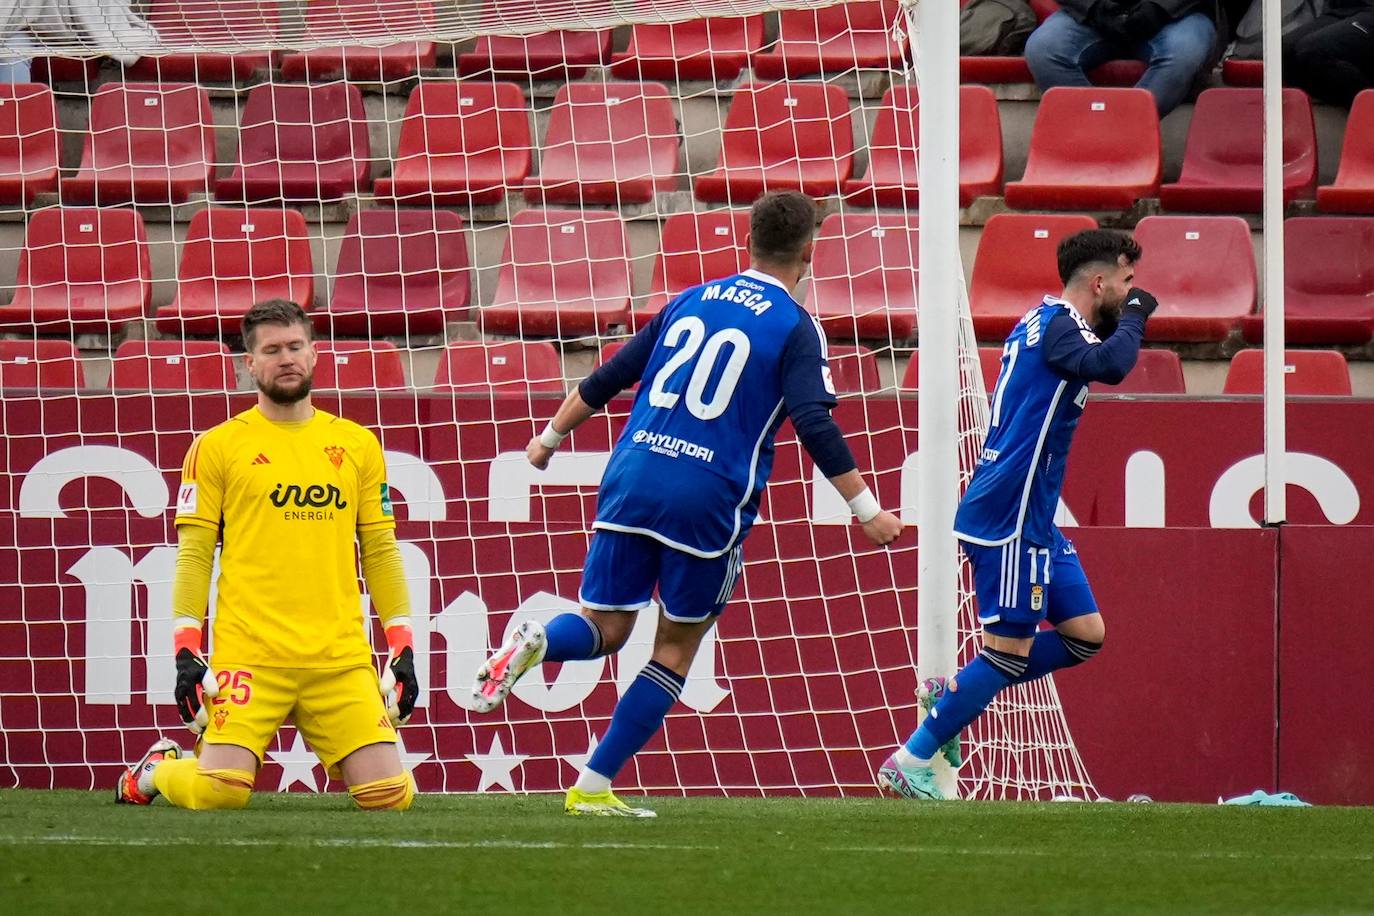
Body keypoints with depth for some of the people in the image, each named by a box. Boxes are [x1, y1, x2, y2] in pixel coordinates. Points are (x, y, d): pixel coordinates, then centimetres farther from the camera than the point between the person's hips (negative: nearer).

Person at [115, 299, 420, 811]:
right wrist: (187, 650, -5)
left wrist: (402, 648, 9)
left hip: (341, 658, 3)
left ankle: (338, 759, 24)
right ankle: (156, 770, 18)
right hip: (249, 654, -3)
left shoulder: (357, 445, 14)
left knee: (390, 795, -9)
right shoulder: (218, 447, 5)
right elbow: (193, 554, 3)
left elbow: (380, 552, 16)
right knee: (219, 793, -17)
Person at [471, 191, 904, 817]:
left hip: (632, 483, 4)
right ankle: (593, 787, 6)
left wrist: (549, 438, 31)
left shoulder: (691, 301, 15)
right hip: (708, 503, -4)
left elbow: (607, 379, 18)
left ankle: (534, 644, -24)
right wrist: (867, 512, -9)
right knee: (677, 647, 11)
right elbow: (815, 425, -12)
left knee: (604, 629, 11)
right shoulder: (795, 329, 0)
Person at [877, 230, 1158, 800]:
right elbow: (1109, 366, -33)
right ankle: (910, 764, -2)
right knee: (1010, 651, -7)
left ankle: (950, 693, 13)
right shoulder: (1059, 324, -14)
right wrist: (1134, 316, -16)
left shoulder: (1045, 321, 16)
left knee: (1084, 634, 10)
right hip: (1009, 517, -10)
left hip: (1031, 518, 10)